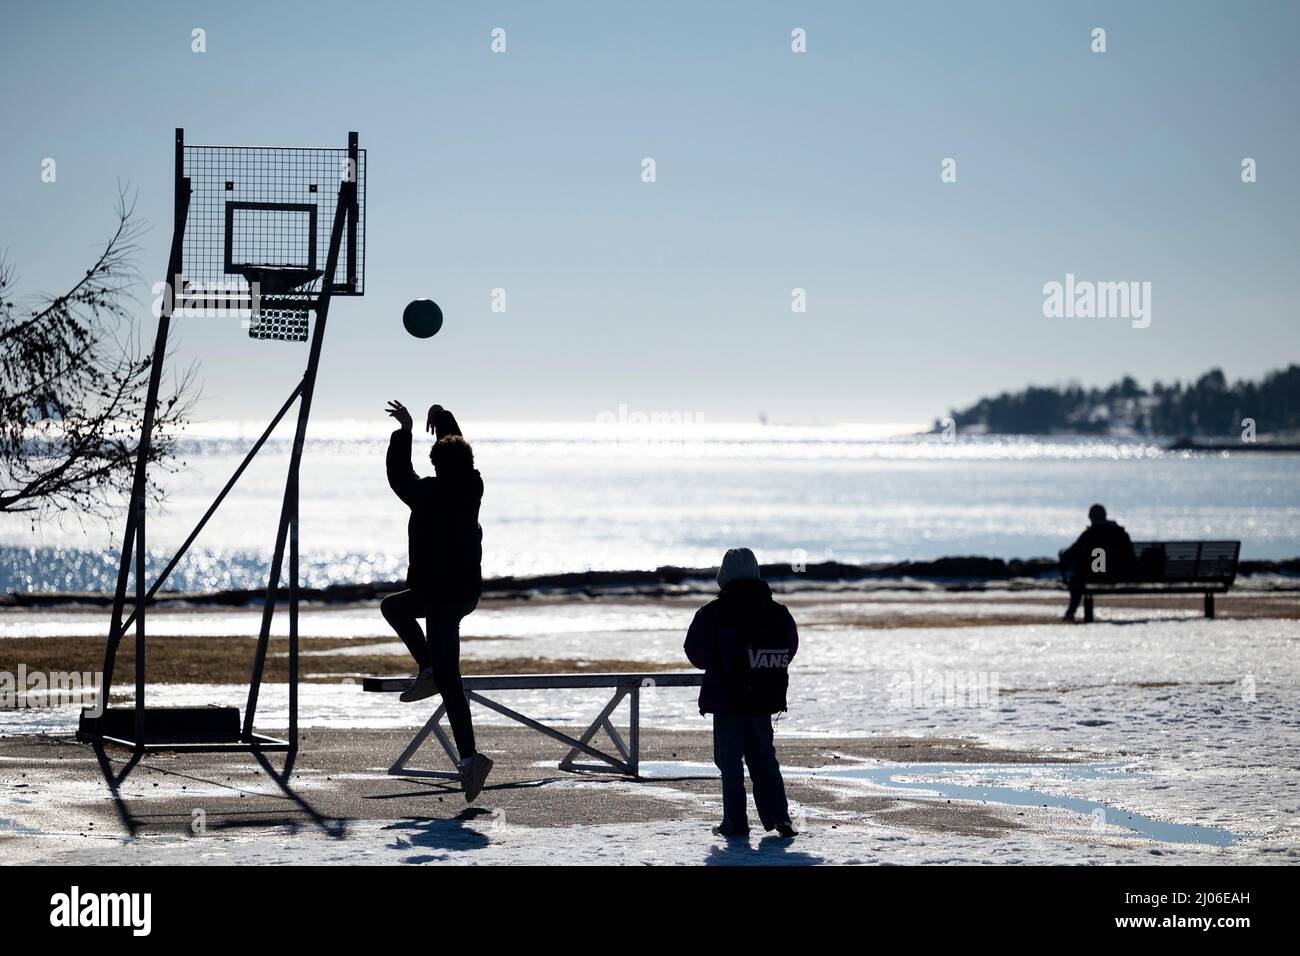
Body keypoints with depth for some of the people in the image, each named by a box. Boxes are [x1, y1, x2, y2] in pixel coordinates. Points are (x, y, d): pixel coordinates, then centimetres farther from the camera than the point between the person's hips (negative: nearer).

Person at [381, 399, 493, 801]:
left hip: (440, 596, -7)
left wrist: (405, 431, 14)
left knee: (449, 681, 0)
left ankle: (470, 757, -9)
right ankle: (430, 671, 15)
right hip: (468, 590, 7)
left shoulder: (428, 495, -16)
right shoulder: (473, 488, 0)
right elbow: (458, 456, 20)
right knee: (394, 605, 24)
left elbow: (398, 475, 2)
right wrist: (443, 419, 32)